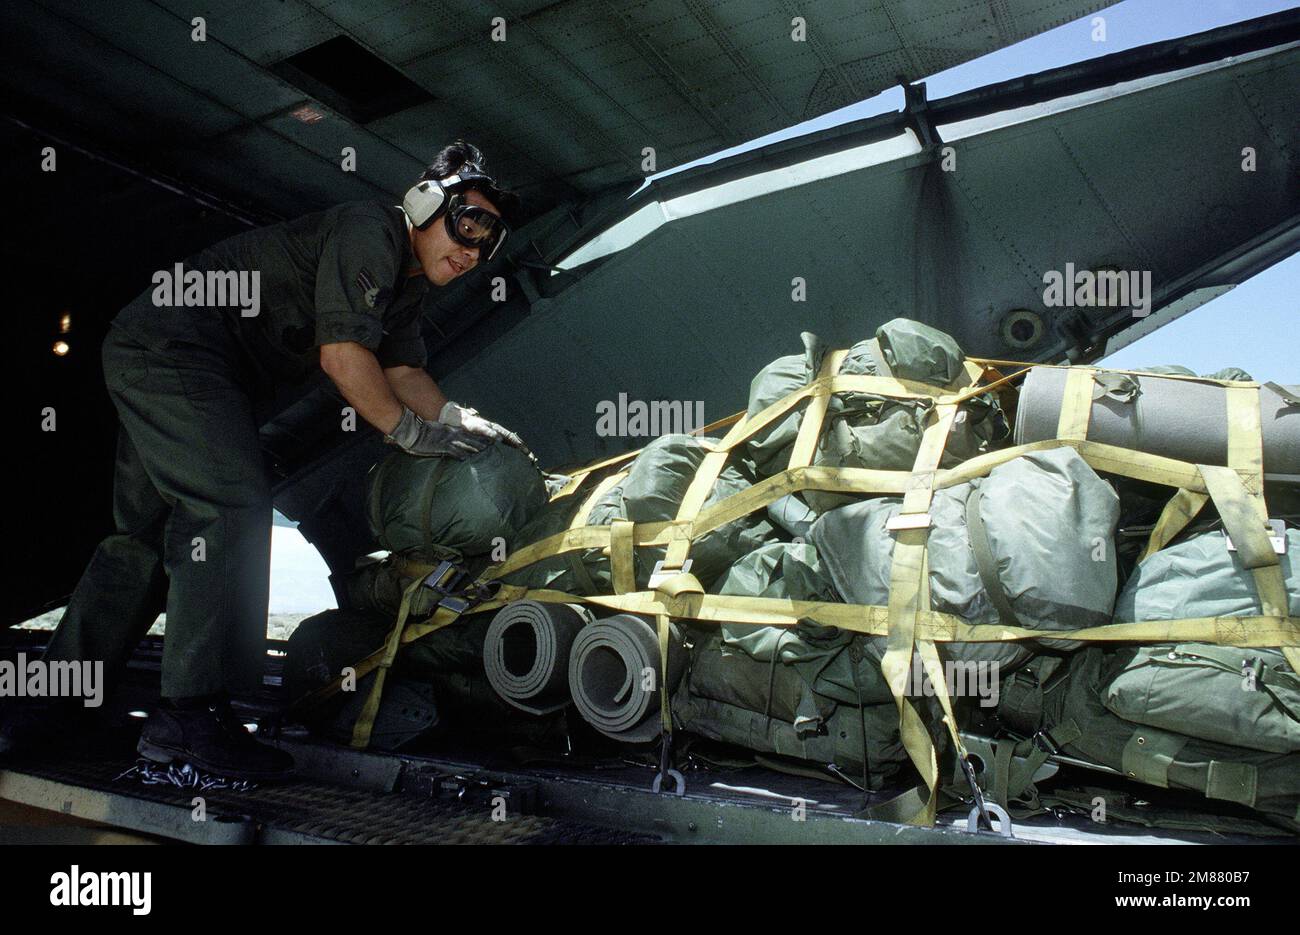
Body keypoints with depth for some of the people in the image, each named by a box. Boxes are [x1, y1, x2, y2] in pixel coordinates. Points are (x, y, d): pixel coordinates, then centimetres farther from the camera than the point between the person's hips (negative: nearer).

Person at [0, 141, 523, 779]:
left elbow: (403, 372, 14)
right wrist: (409, 431, -16)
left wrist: (461, 422, -1)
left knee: (150, 533, 10)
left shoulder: (406, 279, 14)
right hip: (169, 346, -10)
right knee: (233, 507, -19)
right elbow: (342, 354, -23)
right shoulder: (369, 233, -16)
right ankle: (191, 713, -18)